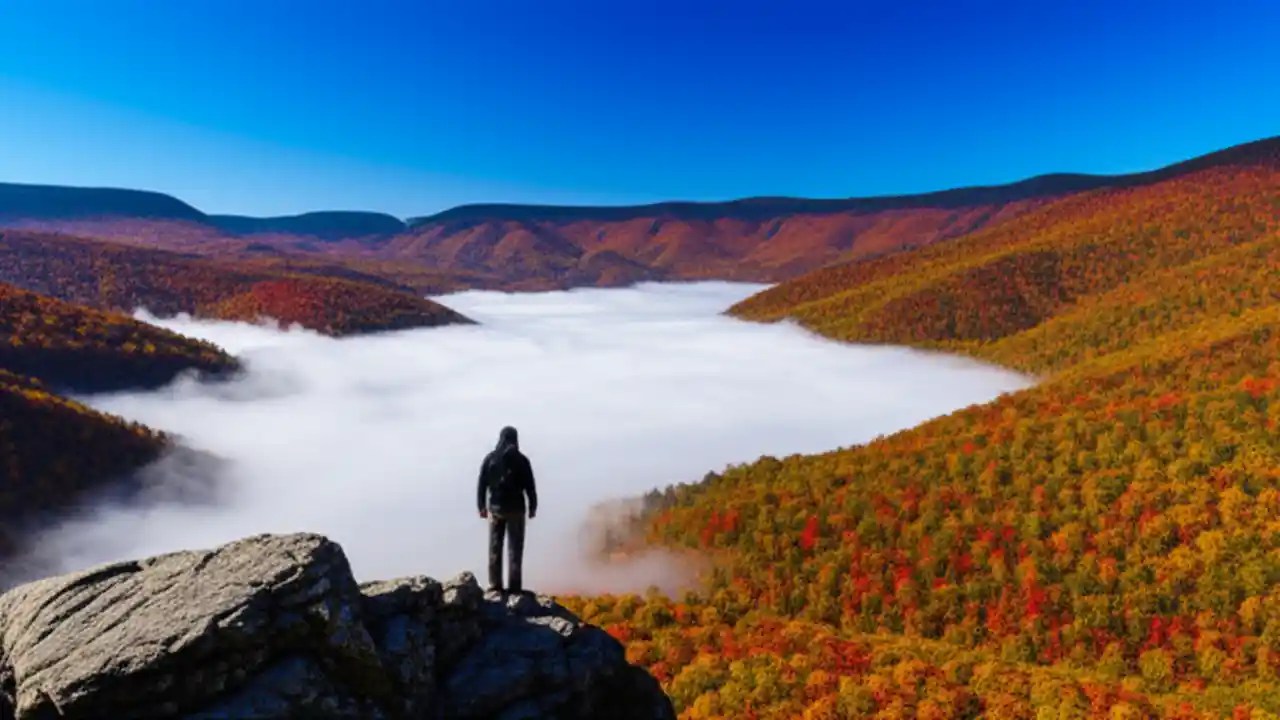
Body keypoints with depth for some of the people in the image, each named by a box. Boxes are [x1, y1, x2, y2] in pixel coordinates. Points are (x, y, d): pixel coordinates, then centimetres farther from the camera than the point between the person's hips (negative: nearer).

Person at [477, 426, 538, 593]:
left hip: (495, 507, 2)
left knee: (494, 547, 8)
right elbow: (529, 486, -3)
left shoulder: (490, 458, 2)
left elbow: (481, 484, 3)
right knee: (515, 547, 1)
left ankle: (494, 583, 7)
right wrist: (532, 507, 6)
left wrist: (482, 506, 10)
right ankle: (513, 585, -2)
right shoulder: (521, 459, -4)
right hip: (515, 508, -2)